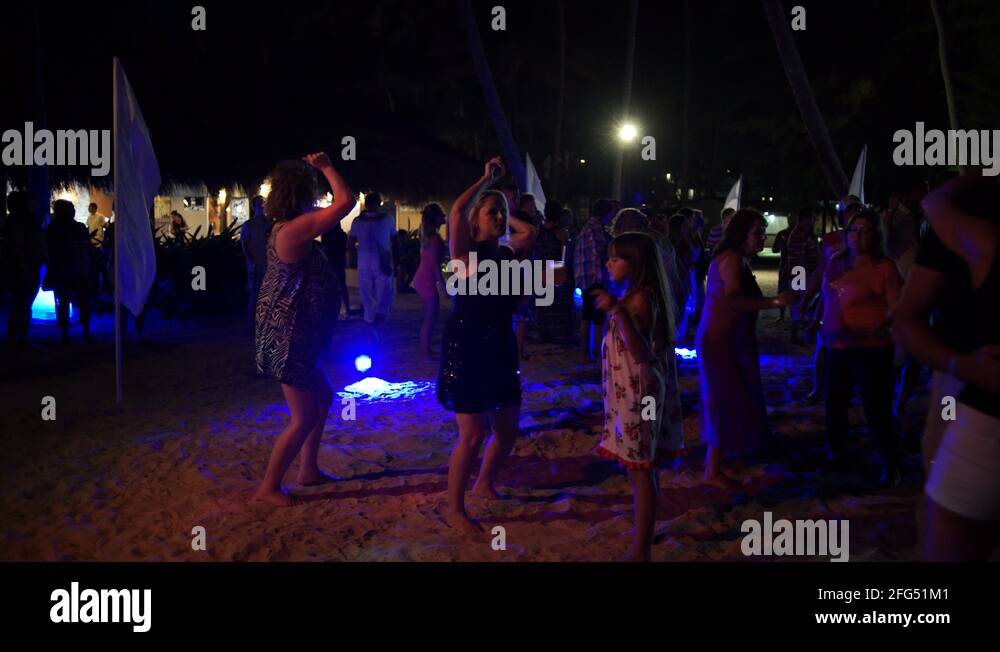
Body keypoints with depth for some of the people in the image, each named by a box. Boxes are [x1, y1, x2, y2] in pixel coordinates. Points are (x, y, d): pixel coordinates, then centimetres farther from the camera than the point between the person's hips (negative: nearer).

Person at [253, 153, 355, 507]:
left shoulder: (286, 228, 9)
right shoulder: (296, 228, -21)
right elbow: (346, 201, -24)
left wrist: (316, 169, 18)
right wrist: (325, 166, -10)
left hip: (293, 335, 11)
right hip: (288, 337, -11)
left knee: (322, 396, 23)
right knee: (304, 417, 0)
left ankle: (309, 470, 33)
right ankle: (269, 487, 11)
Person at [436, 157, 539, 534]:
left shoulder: (506, 252, 11)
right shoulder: (465, 250, -6)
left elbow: (531, 232, 19)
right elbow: (456, 211, -19)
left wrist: (507, 218, 13)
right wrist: (487, 179, -8)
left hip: (501, 347, 7)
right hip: (466, 347, -7)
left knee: (508, 430, 14)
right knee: (473, 435, -7)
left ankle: (485, 484, 39)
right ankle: (455, 510, 8)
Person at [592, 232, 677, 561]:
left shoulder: (641, 298, -17)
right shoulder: (632, 295, 11)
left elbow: (640, 352, -30)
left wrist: (616, 311, -33)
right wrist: (610, 309, 18)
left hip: (637, 394, -10)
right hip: (628, 393, 10)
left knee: (640, 470, -6)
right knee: (639, 468, 14)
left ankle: (640, 552, 0)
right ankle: (642, 541, 23)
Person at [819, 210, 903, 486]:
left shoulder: (884, 267, -10)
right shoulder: (836, 262, 8)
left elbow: (896, 310, -14)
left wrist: (879, 328, -28)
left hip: (870, 350, -6)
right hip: (836, 347, 6)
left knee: (876, 409, -2)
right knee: (835, 404, 18)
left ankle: (891, 465, 15)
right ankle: (837, 452, 38)